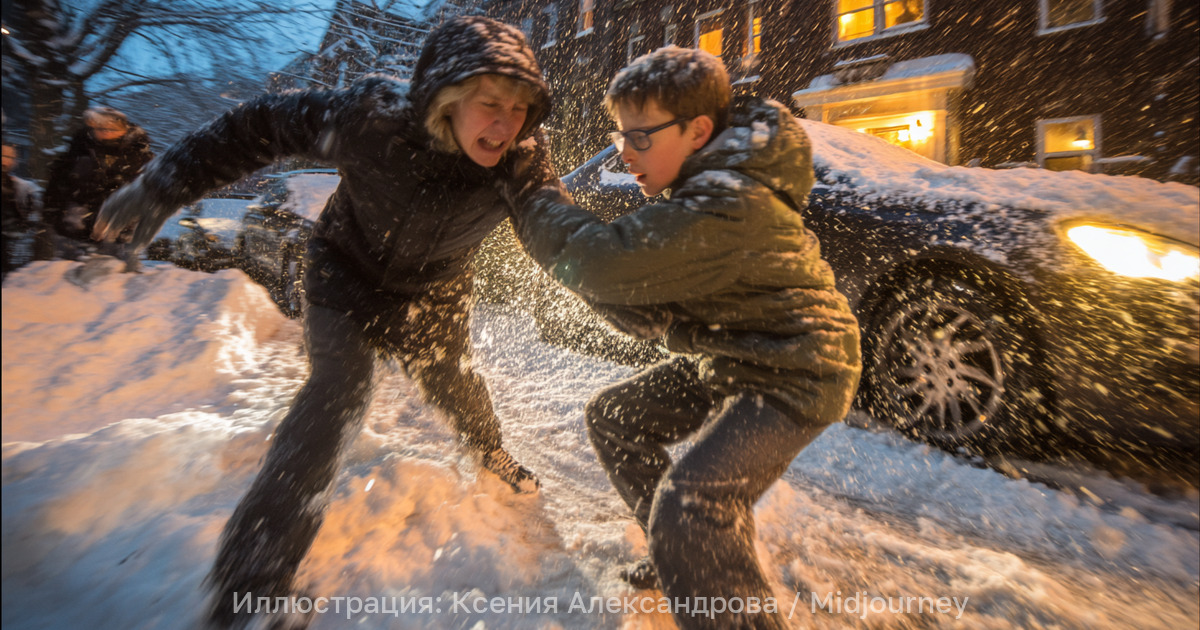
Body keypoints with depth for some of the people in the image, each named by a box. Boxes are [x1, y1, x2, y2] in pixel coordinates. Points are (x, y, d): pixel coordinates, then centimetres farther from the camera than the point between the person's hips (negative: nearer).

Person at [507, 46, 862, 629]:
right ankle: (682, 554, 29)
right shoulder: (706, 181, 4)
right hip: (733, 357, 10)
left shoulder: (721, 208, -29)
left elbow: (604, 262, -30)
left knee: (690, 504, -27)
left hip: (793, 376, -10)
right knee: (612, 417, 14)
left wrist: (531, 190, -16)